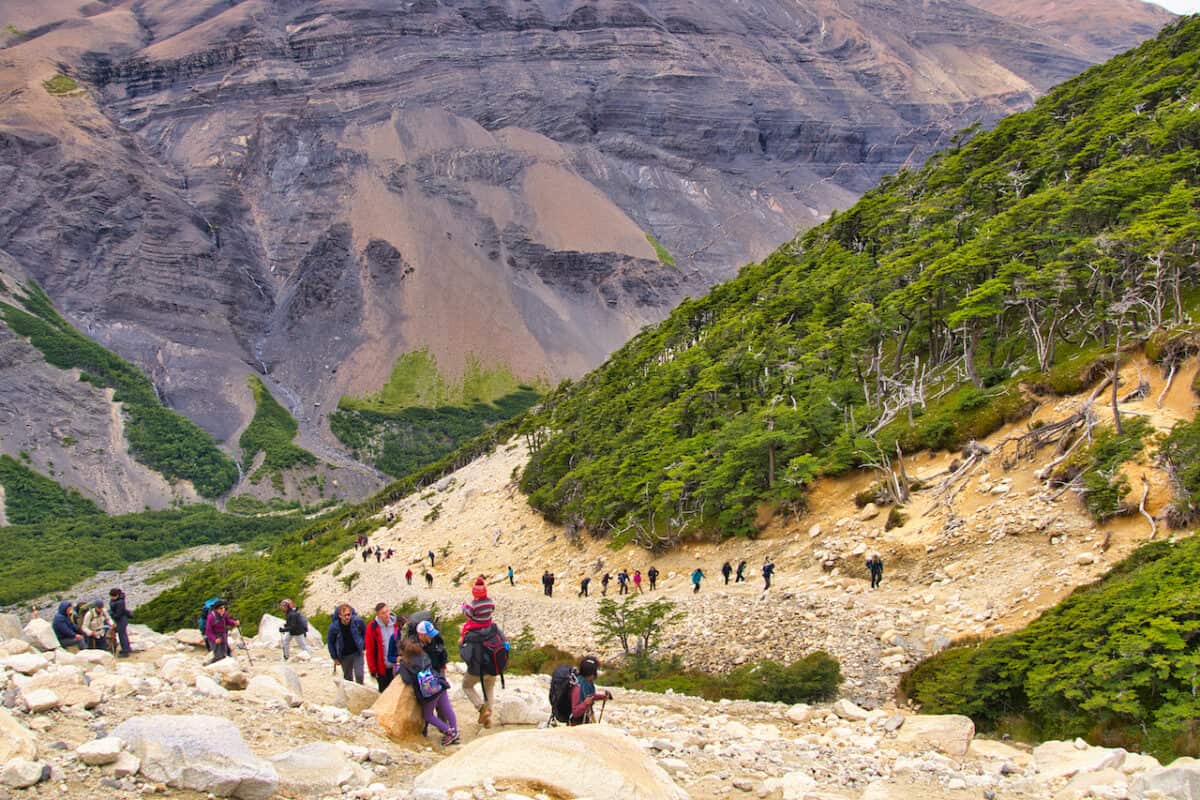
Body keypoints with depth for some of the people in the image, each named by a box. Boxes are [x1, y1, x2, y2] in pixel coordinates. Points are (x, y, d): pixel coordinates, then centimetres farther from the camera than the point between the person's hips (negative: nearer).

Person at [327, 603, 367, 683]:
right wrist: (335, 658, 1)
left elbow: (365, 632, 1)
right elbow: (330, 642, -4)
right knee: (348, 678, 15)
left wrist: (364, 646, 3)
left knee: (359, 675, -7)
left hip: (357, 653, -1)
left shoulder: (358, 621, -21)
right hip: (344, 656, 1)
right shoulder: (334, 627, -21)